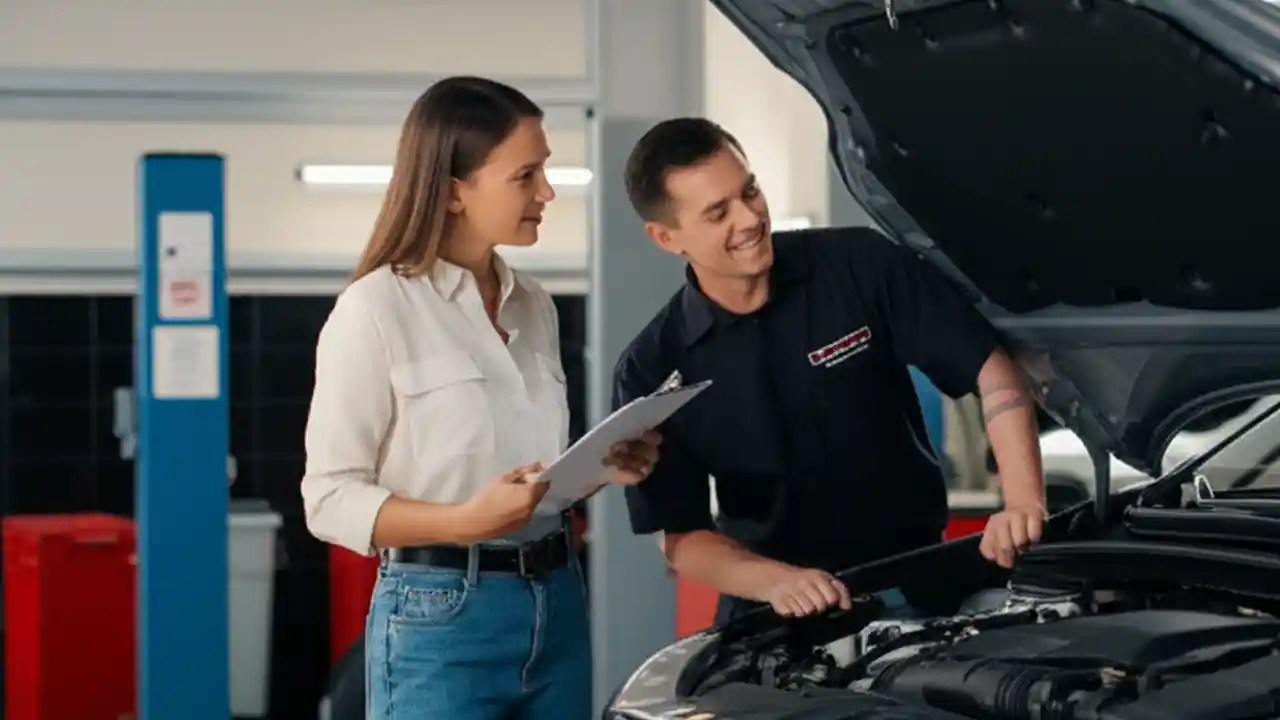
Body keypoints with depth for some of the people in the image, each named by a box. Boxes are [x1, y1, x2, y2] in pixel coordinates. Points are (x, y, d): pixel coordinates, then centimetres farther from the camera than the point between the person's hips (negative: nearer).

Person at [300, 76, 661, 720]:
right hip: (441, 619, -7)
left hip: (557, 608, 7)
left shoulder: (534, 306, 13)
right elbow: (331, 498, -11)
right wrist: (467, 521, -24)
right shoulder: (375, 310, -9)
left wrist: (601, 470, 2)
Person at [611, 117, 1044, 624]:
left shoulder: (860, 265, -7)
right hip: (770, 611, 0)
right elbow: (678, 535, -4)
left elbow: (992, 369, -8)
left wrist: (1024, 503, -22)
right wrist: (775, 581, -23)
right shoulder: (653, 370, -5)